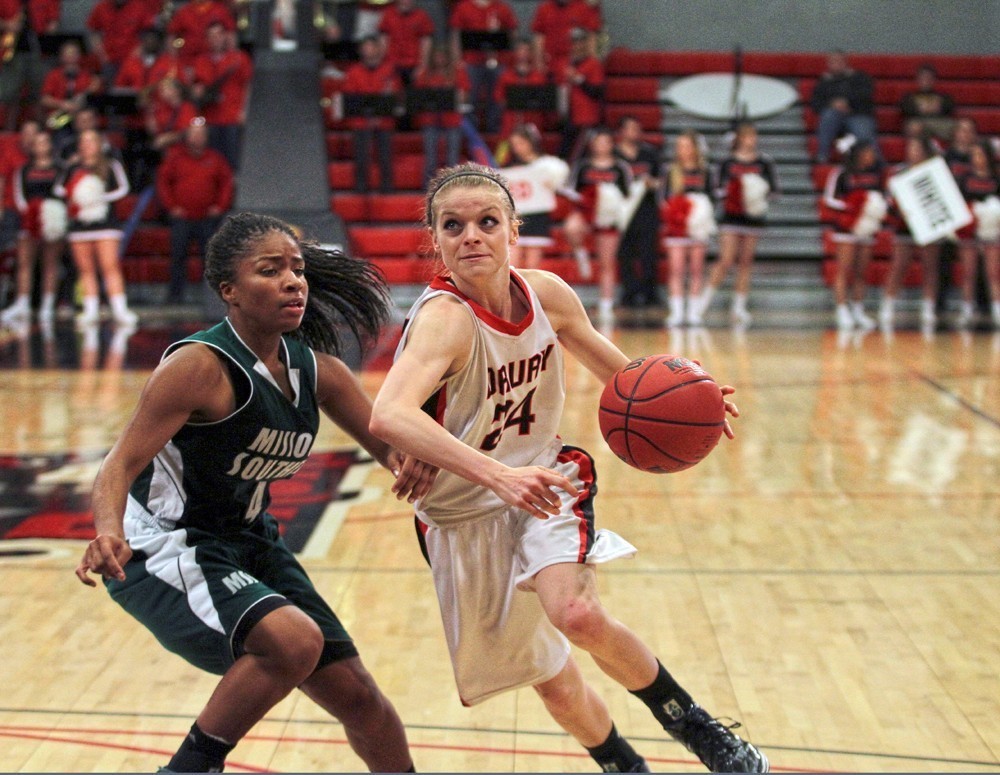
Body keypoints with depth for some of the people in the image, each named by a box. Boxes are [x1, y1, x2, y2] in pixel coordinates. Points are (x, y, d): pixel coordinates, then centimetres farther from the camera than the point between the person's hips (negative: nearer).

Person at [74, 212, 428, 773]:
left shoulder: (317, 370, 0)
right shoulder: (201, 366, -21)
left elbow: (388, 442, 5)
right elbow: (122, 464, -25)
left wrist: (410, 462, -20)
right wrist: (110, 533, -46)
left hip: (251, 546, 8)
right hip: (166, 551, -7)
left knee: (356, 694, 10)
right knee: (294, 639, -32)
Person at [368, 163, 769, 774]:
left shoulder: (547, 294, -10)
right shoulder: (444, 319, -27)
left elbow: (618, 370, 10)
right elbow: (389, 416, -47)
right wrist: (498, 476, -56)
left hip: (543, 482, 2)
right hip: (465, 516, -2)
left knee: (578, 615, -26)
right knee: (556, 685, 7)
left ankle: (691, 723, -4)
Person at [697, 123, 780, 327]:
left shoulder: (765, 162, 3)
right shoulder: (728, 162, 2)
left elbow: (775, 190, 5)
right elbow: (719, 190, 4)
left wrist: (763, 196, -15)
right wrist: (728, 192, -17)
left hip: (754, 217, 2)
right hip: (731, 216, -2)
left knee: (745, 262, 5)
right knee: (726, 260, -9)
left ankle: (739, 306, 12)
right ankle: (705, 300, 3)